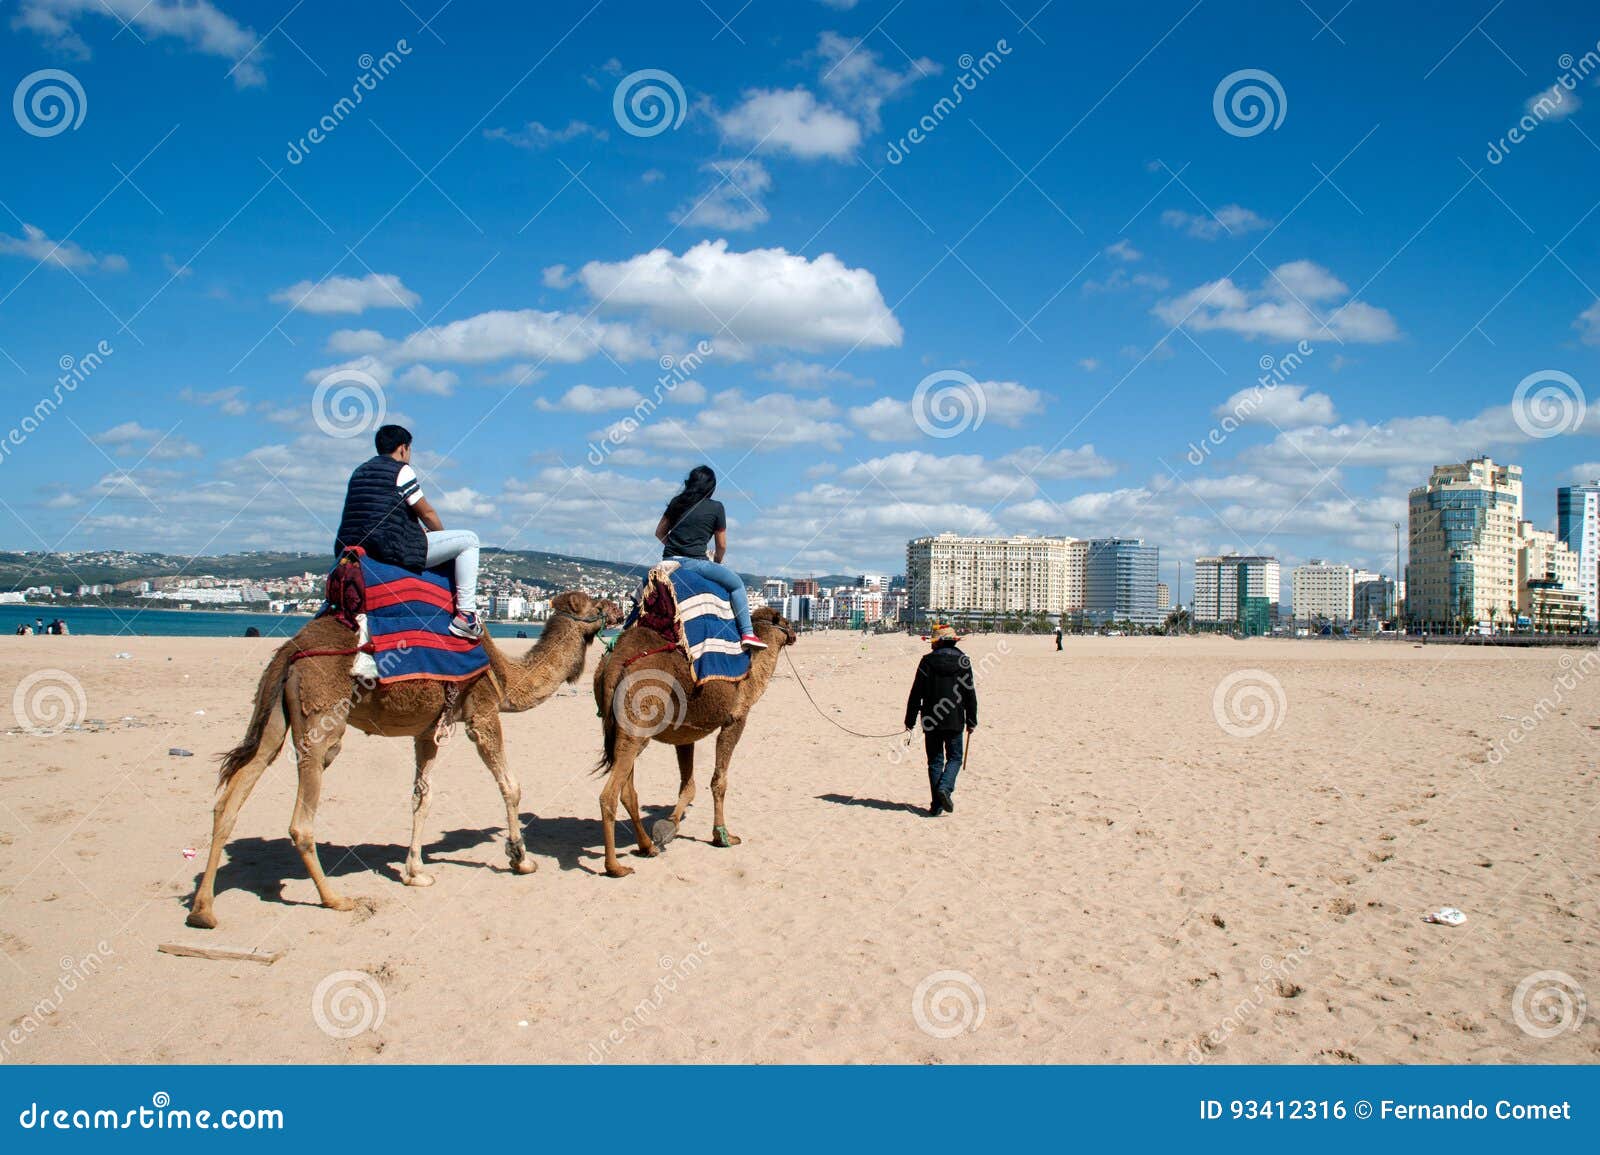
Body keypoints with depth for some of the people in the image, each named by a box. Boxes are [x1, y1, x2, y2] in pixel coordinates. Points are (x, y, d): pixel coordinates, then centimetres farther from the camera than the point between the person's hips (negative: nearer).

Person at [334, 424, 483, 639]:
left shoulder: (360, 471, 21)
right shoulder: (401, 470, -3)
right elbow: (426, 513, 0)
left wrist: (420, 530, 30)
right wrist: (442, 534, 20)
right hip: (394, 550, -9)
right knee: (468, 540, -1)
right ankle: (466, 614, -8)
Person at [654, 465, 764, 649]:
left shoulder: (677, 502, 12)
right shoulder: (715, 507, 1)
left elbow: (659, 532, 19)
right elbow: (722, 546, 7)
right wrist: (717, 562, 26)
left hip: (668, 560, 5)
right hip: (694, 563, -4)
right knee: (737, 584, 7)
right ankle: (747, 633, -2)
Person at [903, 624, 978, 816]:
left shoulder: (928, 661, -4)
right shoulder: (963, 661, 0)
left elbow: (917, 692, -3)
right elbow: (970, 694, 3)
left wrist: (910, 719, 4)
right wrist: (971, 720, 11)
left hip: (931, 721, 0)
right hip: (955, 721, 0)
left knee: (935, 761, 8)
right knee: (954, 757, 12)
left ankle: (936, 805, 5)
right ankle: (945, 788, -15)